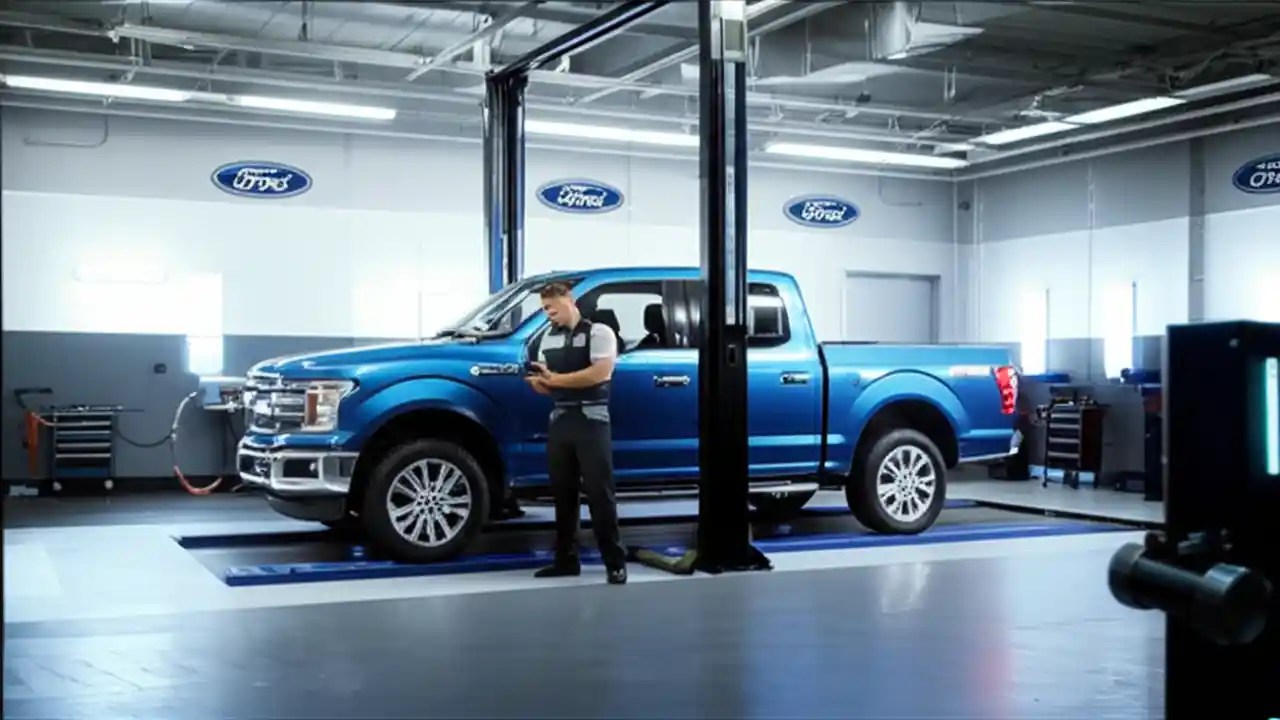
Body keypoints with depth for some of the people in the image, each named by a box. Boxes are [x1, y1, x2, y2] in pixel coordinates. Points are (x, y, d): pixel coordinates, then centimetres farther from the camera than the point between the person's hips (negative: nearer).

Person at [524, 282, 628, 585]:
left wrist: (556, 379, -15)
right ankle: (566, 560, 16)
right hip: (559, 421, 6)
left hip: (592, 420, -6)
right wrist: (536, 381, -7)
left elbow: (600, 373, -17)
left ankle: (615, 562, -3)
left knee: (599, 492, -7)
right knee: (563, 493, 8)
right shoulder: (548, 339, 17)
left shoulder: (599, 332, -4)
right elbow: (547, 387, 17)